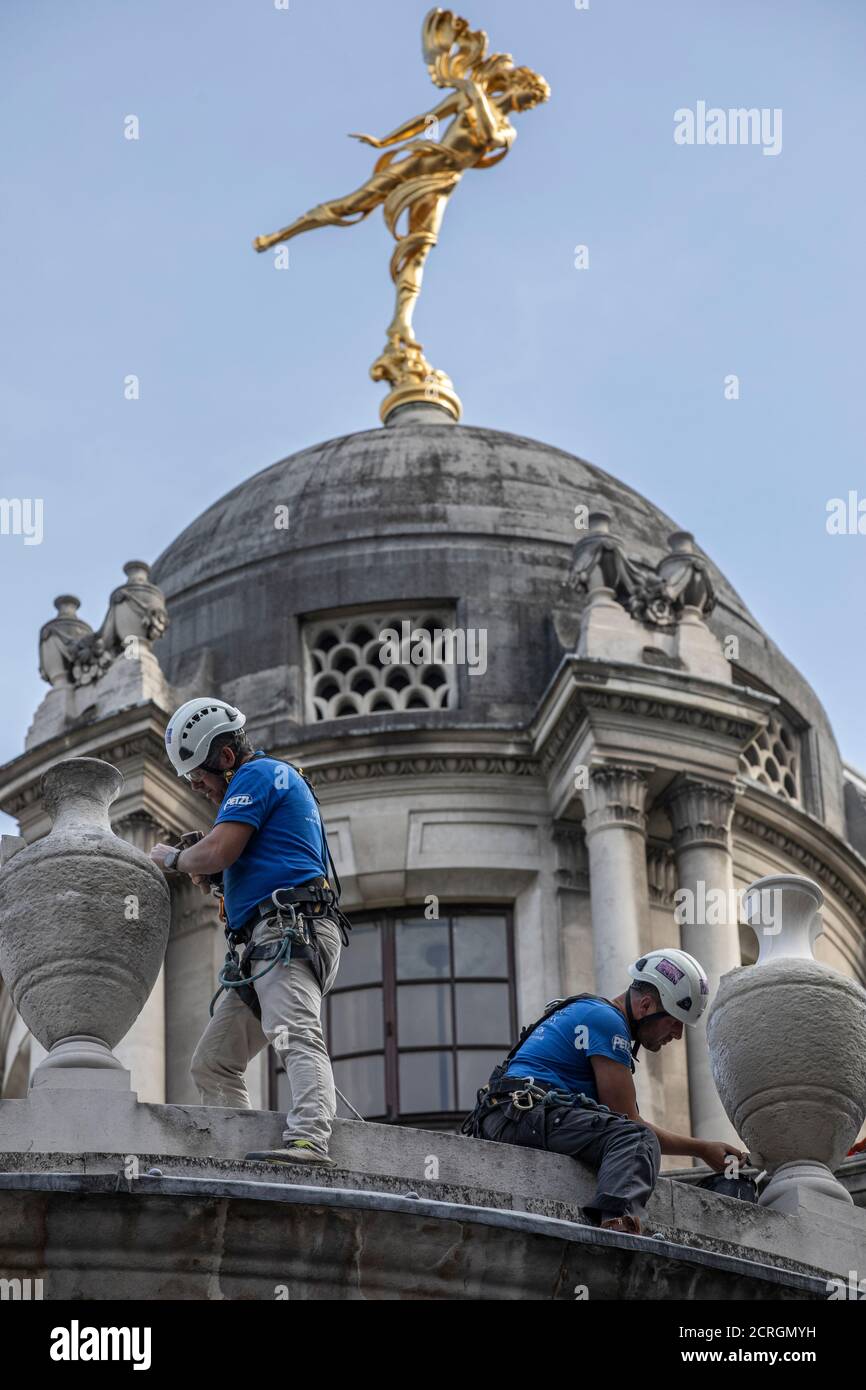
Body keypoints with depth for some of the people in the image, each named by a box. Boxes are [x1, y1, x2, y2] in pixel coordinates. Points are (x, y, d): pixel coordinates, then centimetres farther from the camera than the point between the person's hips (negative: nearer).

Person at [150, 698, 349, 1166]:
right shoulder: (277, 780, 30)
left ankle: (309, 1140, -47)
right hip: (260, 950, 11)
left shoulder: (257, 774, -2)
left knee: (297, 1035, -29)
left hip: (289, 933, -11)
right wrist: (205, 874, 16)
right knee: (212, 1063, 8)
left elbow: (219, 851, -14)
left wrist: (173, 858, 6)